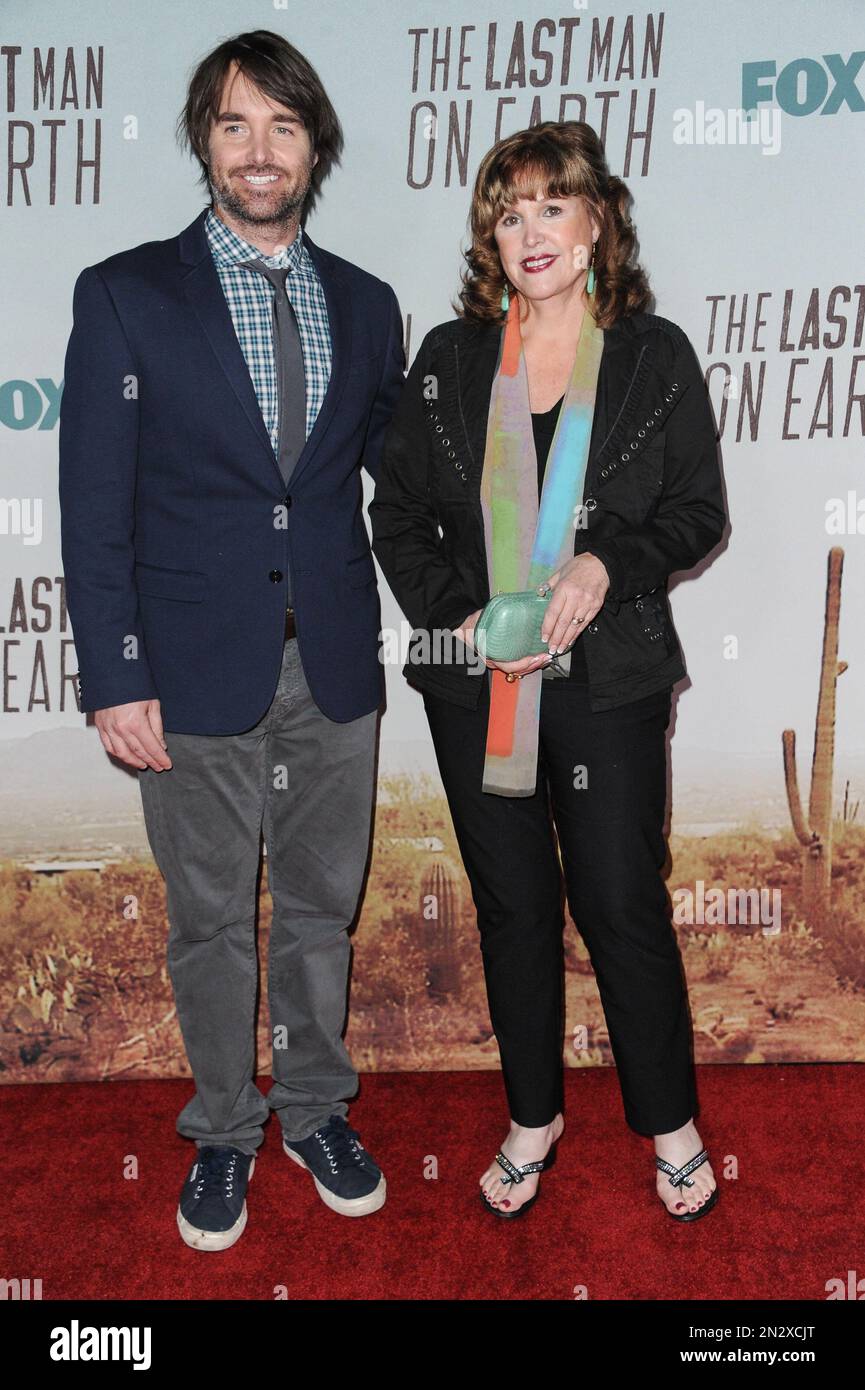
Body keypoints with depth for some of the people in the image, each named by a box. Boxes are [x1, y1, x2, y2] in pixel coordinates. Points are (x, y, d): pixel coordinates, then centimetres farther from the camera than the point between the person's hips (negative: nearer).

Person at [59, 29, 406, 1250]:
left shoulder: (365, 304, 8)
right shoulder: (126, 295, -2)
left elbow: (393, 466, 15)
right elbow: (95, 506, -5)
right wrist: (115, 679, -10)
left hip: (335, 671, 3)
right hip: (199, 672, -2)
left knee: (321, 910, 16)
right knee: (212, 922, 12)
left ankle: (317, 1112, 37)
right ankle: (224, 1132, 34)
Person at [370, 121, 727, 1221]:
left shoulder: (655, 355, 1)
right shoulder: (450, 357, 5)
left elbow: (699, 513, 3)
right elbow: (398, 512, 7)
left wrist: (609, 565, -16)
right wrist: (456, 614, -8)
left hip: (609, 684, -2)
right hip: (475, 687, 2)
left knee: (623, 906, 4)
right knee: (512, 907, 12)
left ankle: (670, 1122, 29)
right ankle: (532, 1116, 33)